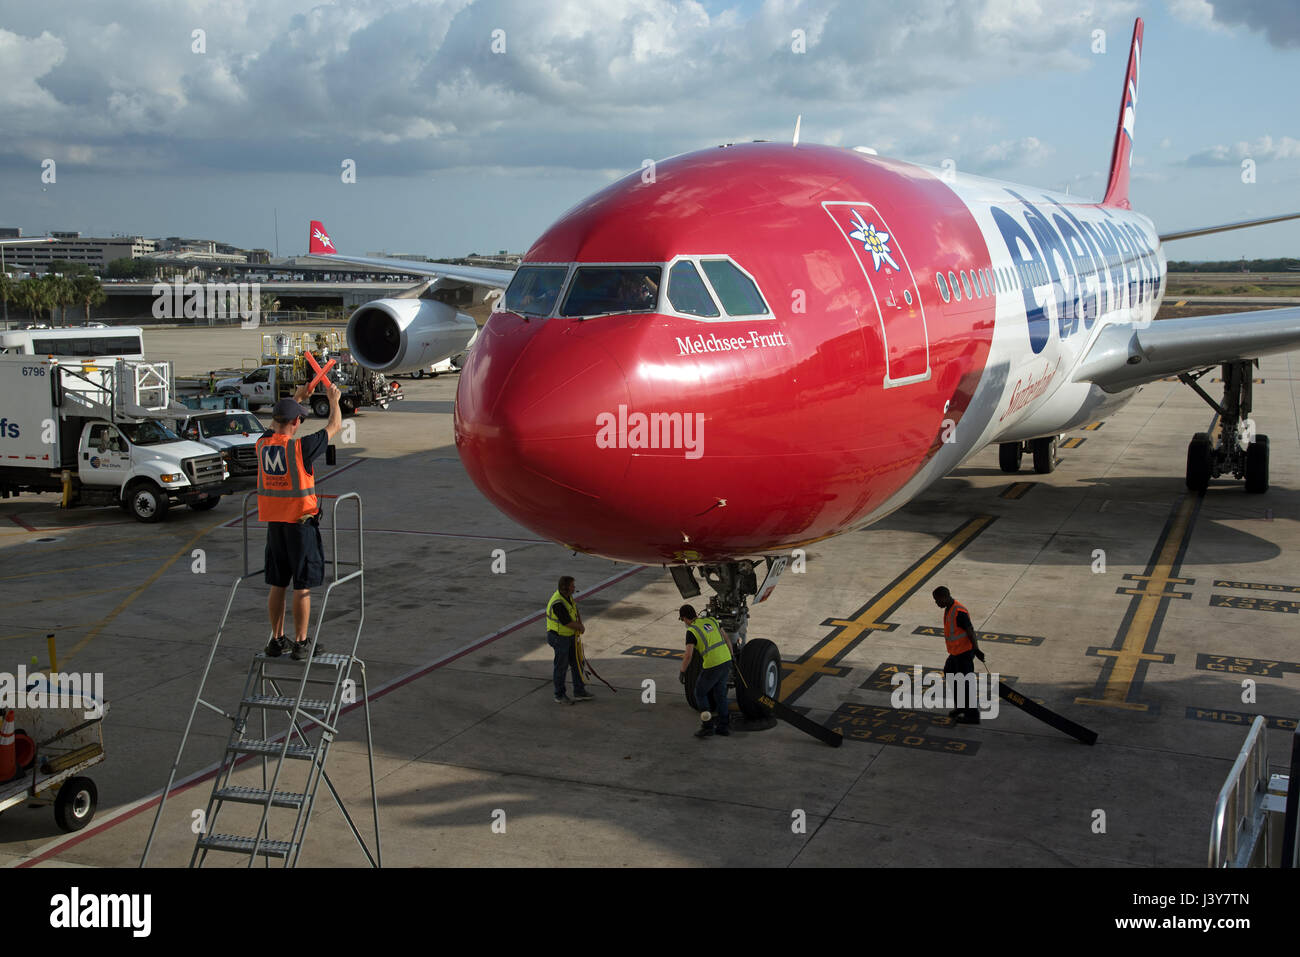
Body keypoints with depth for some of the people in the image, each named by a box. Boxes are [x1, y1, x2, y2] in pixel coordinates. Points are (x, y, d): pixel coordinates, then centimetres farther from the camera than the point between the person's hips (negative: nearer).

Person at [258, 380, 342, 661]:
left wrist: (297, 397, 35)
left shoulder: (263, 445, 0)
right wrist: (334, 399, 16)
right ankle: (300, 643, 6)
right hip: (301, 524, -6)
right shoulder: (300, 447, -16)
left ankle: (277, 640, 20)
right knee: (302, 587, 2)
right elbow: (334, 426, -2)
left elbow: (275, 425, 25)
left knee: (277, 586, 13)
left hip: (274, 524, 6)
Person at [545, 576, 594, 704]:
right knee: (561, 667, 3)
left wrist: (580, 623, -2)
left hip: (570, 635, 9)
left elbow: (576, 611, 15)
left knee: (577, 663, 14)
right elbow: (568, 623, -28)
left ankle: (579, 692, 25)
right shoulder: (558, 603, -30)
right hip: (559, 637, -9)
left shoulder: (568, 595, 0)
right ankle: (559, 696, 17)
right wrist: (580, 627, -9)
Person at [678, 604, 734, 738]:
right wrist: (731, 656, 24)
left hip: (712, 665, -7)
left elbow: (688, 655, -15)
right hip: (726, 661, 7)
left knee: (700, 693, 12)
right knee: (720, 693, 20)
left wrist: (682, 672, -2)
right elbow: (726, 637, 16)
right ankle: (723, 726, 21)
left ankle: (707, 726, 9)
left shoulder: (691, 631, -8)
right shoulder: (711, 621, 12)